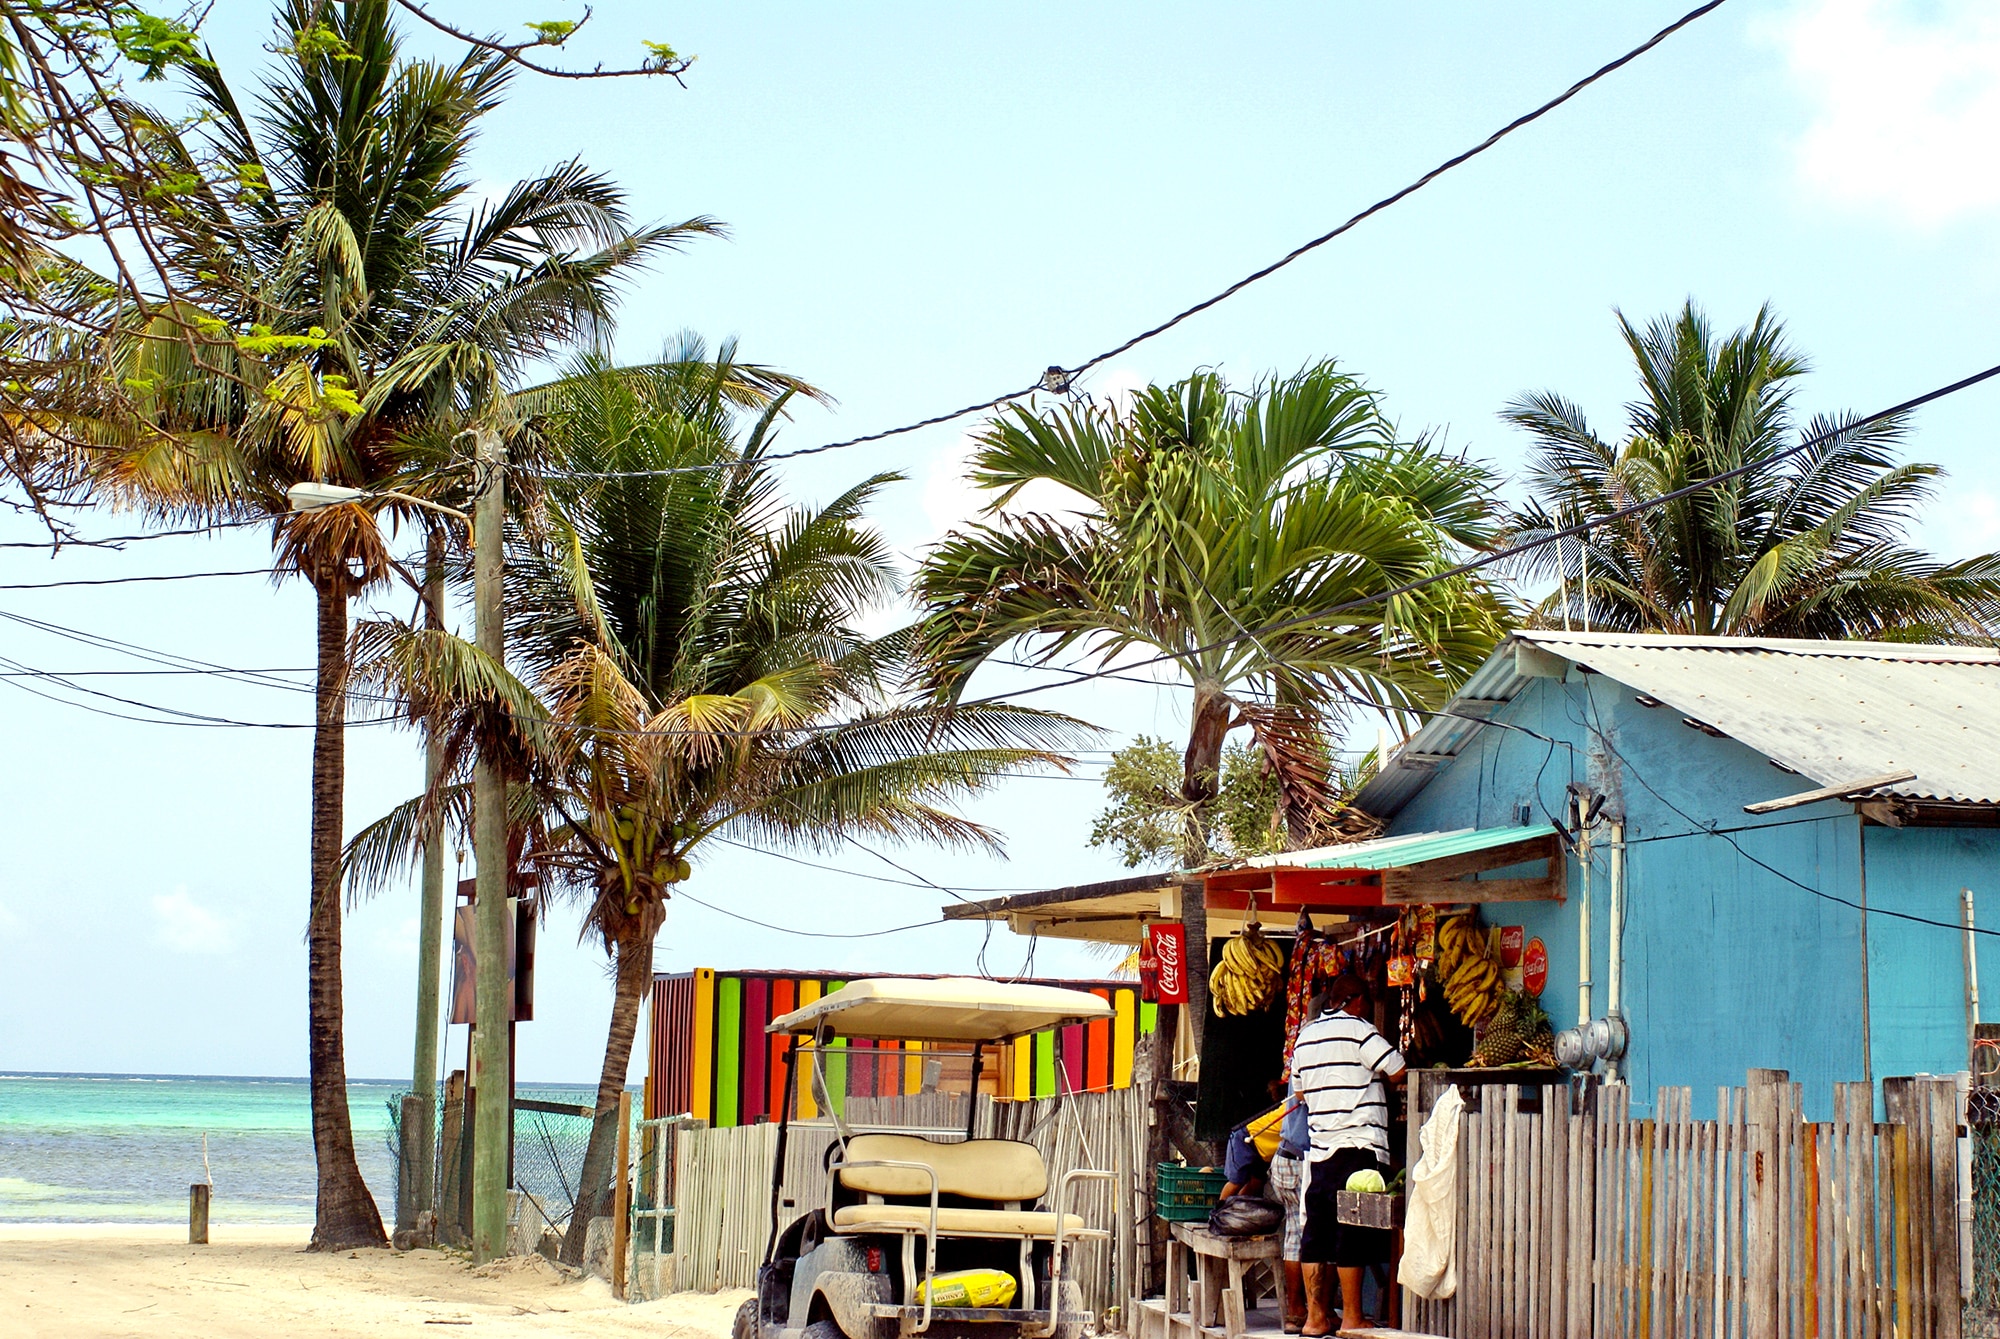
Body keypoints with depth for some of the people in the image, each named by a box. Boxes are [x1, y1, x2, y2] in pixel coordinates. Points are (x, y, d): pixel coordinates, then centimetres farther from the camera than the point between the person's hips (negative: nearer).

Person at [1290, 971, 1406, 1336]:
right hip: (1357, 1145, -7)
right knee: (1352, 1237, -4)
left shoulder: (1305, 1036, 16)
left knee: (1316, 1236, 8)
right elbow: (1398, 1072, -7)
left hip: (1319, 1147, 7)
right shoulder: (1356, 1029, -7)